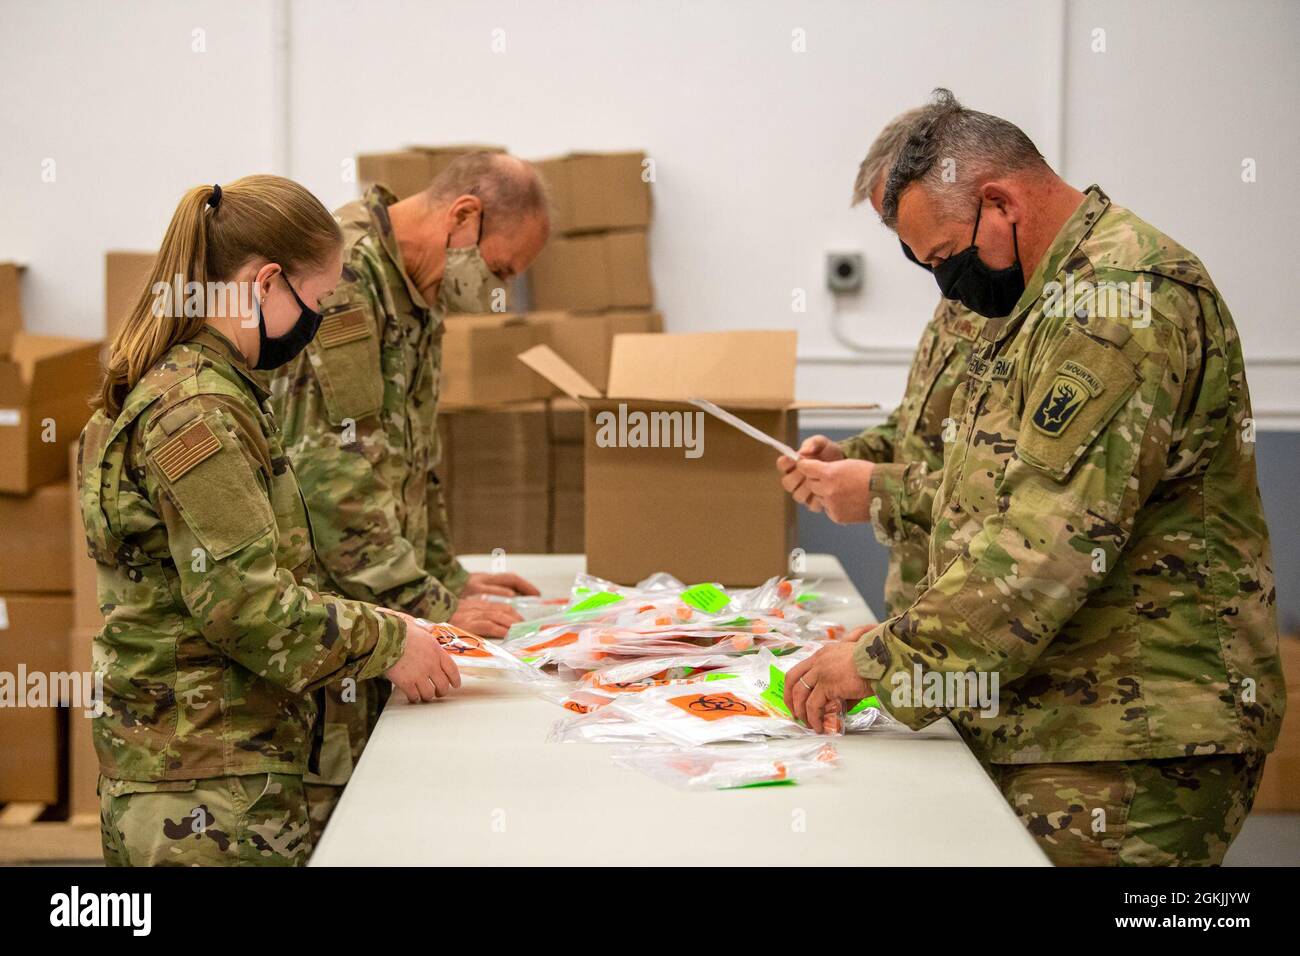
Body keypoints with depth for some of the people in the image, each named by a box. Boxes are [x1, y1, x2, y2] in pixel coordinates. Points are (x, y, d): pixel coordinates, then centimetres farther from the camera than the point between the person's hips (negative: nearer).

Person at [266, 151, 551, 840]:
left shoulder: (419, 296, 15)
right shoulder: (338, 275, -18)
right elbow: (331, 480, -22)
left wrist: (452, 580, 16)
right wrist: (432, 609, -17)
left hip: (369, 624, 9)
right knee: (318, 821, -6)